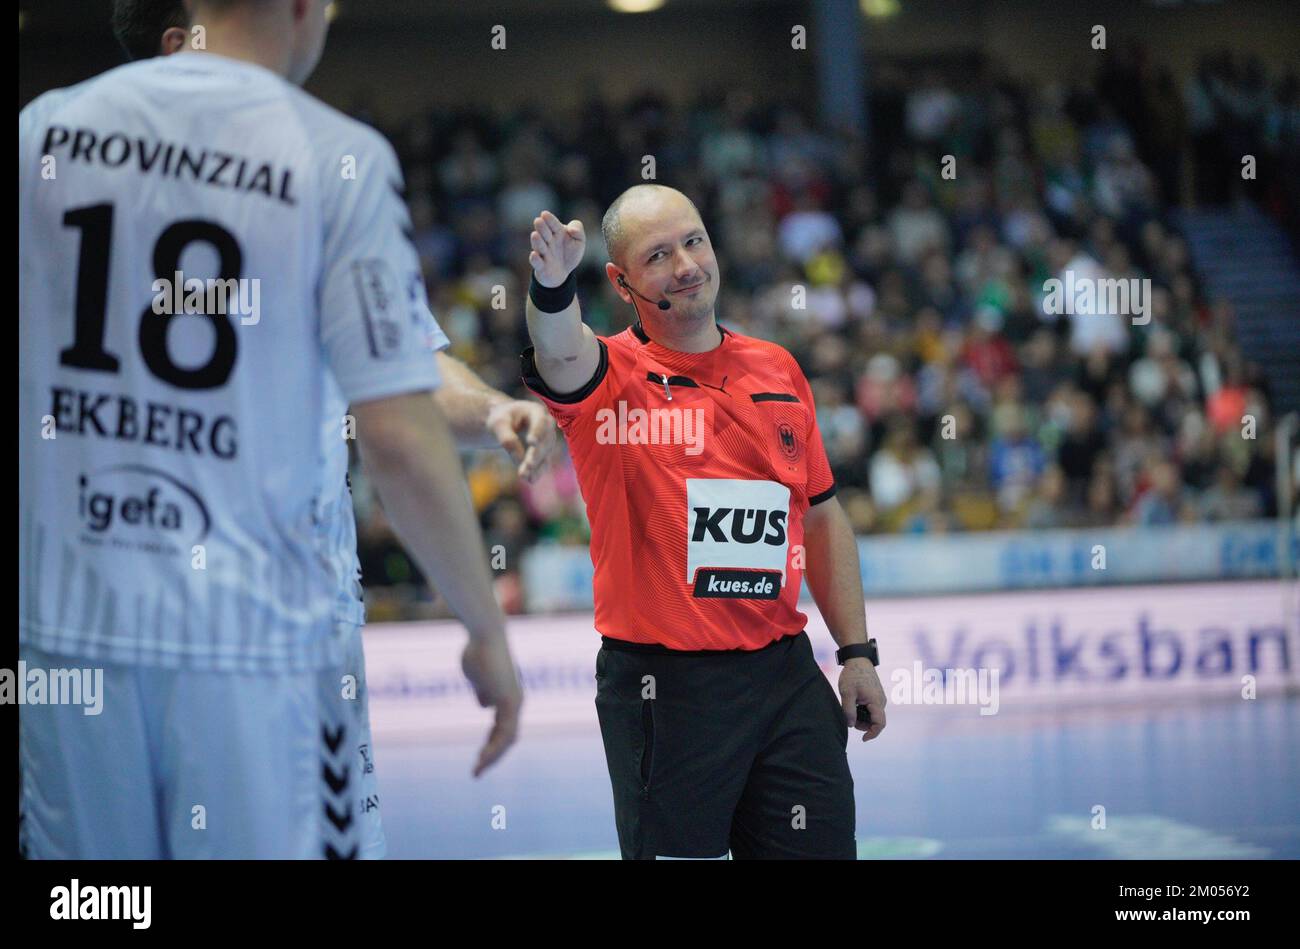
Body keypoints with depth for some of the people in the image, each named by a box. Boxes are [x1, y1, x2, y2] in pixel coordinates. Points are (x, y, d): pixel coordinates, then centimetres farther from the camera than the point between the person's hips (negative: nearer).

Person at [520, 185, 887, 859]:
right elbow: (561, 353, -29)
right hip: (663, 688, -4)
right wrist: (552, 287, -51)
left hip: (787, 675, 4)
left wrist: (857, 652, 12)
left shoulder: (777, 369, 11)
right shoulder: (610, 378, -3)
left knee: (822, 846, 6)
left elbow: (822, 516, 17)